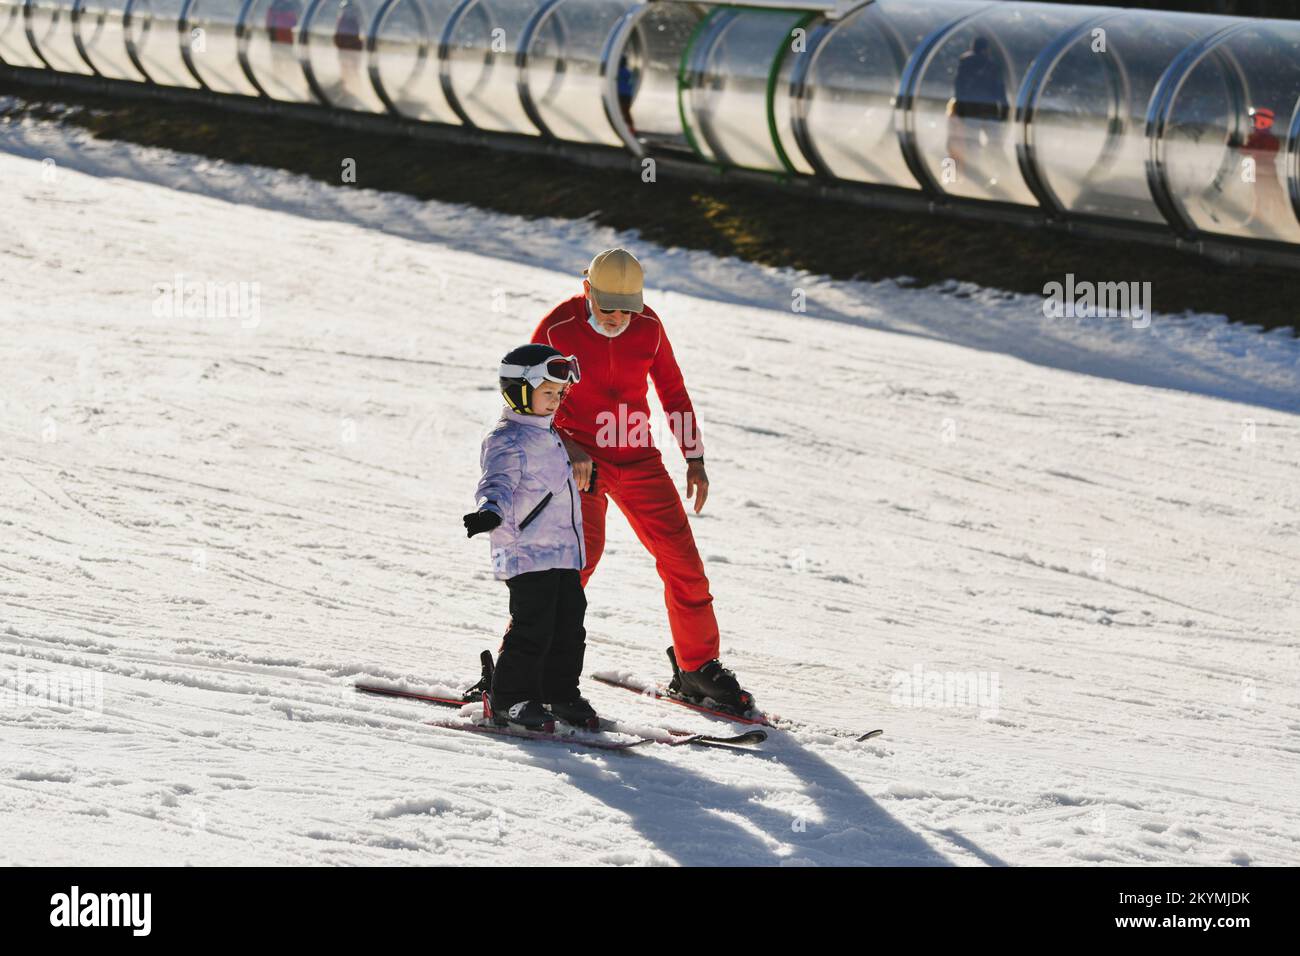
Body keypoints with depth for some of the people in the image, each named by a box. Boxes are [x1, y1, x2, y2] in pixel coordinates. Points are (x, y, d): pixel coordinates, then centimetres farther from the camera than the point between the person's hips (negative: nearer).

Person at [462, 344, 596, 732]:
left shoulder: (548, 436, 19)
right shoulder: (508, 441, -11)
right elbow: (499, 483, -27)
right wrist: (491, 511, -46)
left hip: (565, 553, 9)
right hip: (527, 554, -9)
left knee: (569, 627, 11)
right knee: (533, 628, -10)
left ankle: (560, 693, 23)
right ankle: (509, 699, 0)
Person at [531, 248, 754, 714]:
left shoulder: (647, 325, -1)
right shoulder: (557, 329, -12)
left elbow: (672, 390, 12)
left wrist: (694, 458, 9)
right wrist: (565, 447, -20)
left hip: (639, 460, 4)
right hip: (581, 460, -4)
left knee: (681, 558, 1)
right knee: (581, 553, -22)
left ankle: (697, 668, 18)